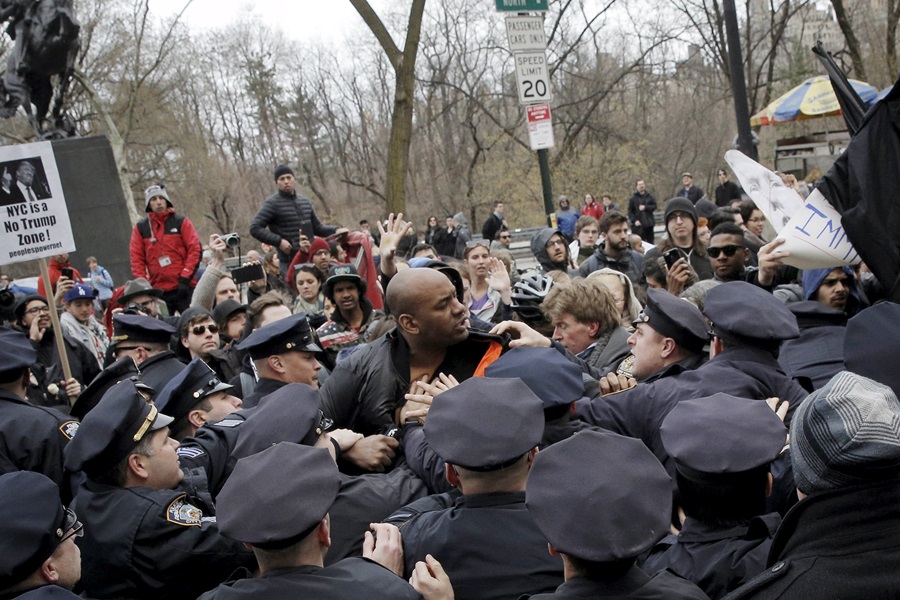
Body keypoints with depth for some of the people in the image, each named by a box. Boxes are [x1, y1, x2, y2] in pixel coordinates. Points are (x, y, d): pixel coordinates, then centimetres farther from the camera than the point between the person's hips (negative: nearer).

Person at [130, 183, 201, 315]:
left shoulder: (181, 222, 5)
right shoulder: (140, 228, 10)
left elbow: (195, 249, -1)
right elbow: (136, 258, 8)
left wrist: (185, 278, -9)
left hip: (183, 288, -2)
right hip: (158, 290, 2)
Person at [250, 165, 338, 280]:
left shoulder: (305, 201, 15)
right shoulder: (273, 203, -3)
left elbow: (317, 228, 21)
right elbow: (255, 228, -9)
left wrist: (335, 231, 3)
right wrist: (278, 241, -18)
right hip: (290, 263, -6)